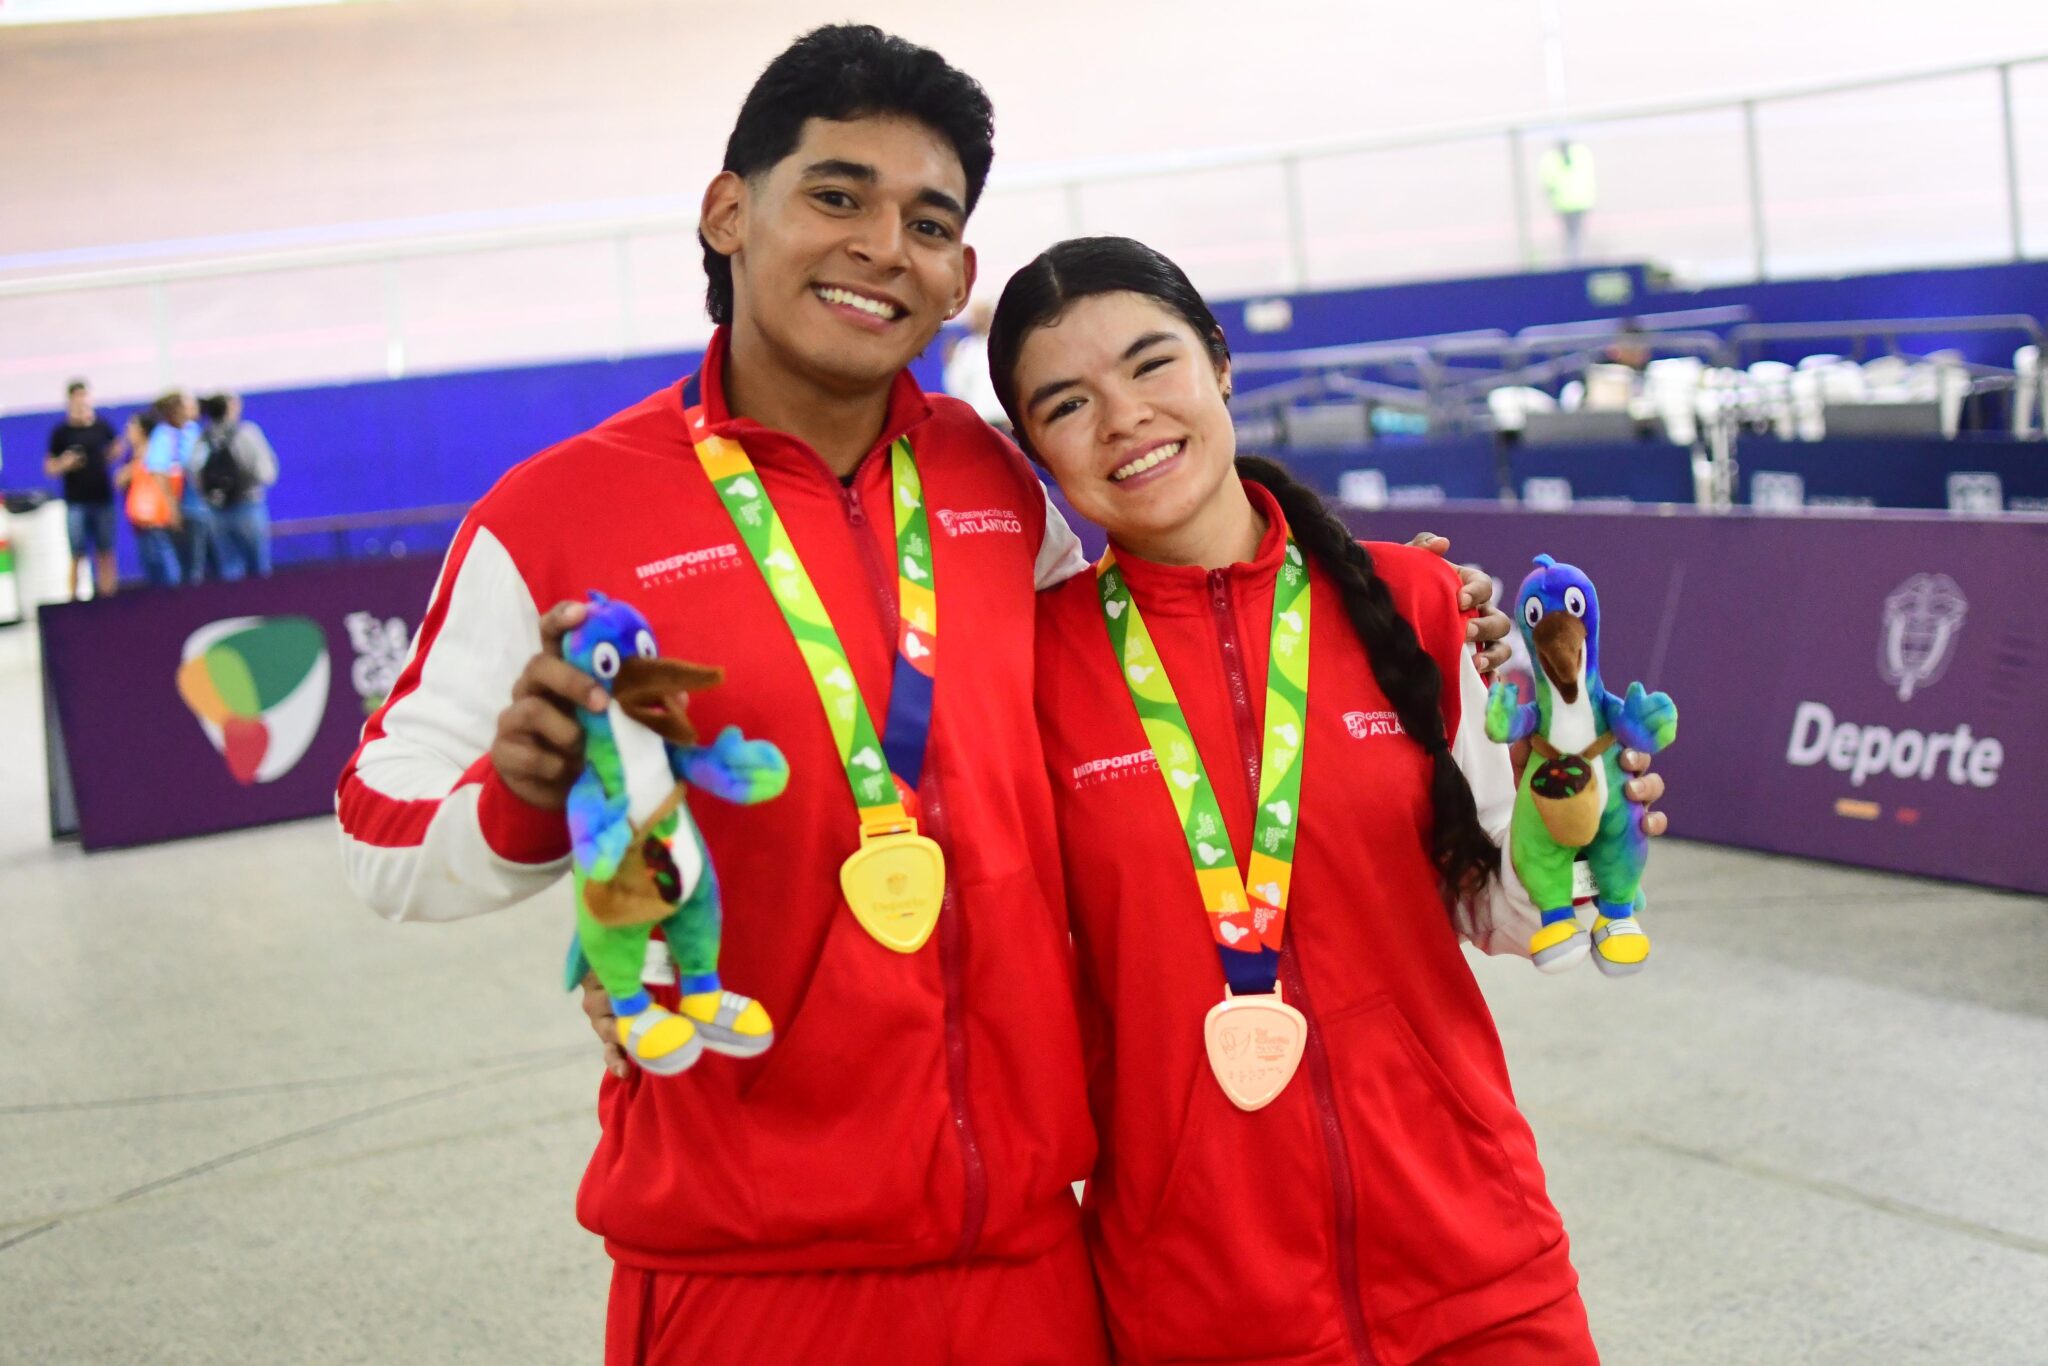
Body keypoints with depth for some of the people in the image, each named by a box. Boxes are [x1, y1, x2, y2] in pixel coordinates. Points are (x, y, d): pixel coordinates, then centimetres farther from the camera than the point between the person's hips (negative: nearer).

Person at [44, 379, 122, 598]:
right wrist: (64, 465, -17)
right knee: (78, 555, -2)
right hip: (76, 503, -2)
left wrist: (117, 452, -5)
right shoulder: (61, 432, -4)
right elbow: (50, 468, 2)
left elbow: (115, 453, 17)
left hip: (103, 499, 2)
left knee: (105, 553, 8)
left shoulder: (103, 426, 1)